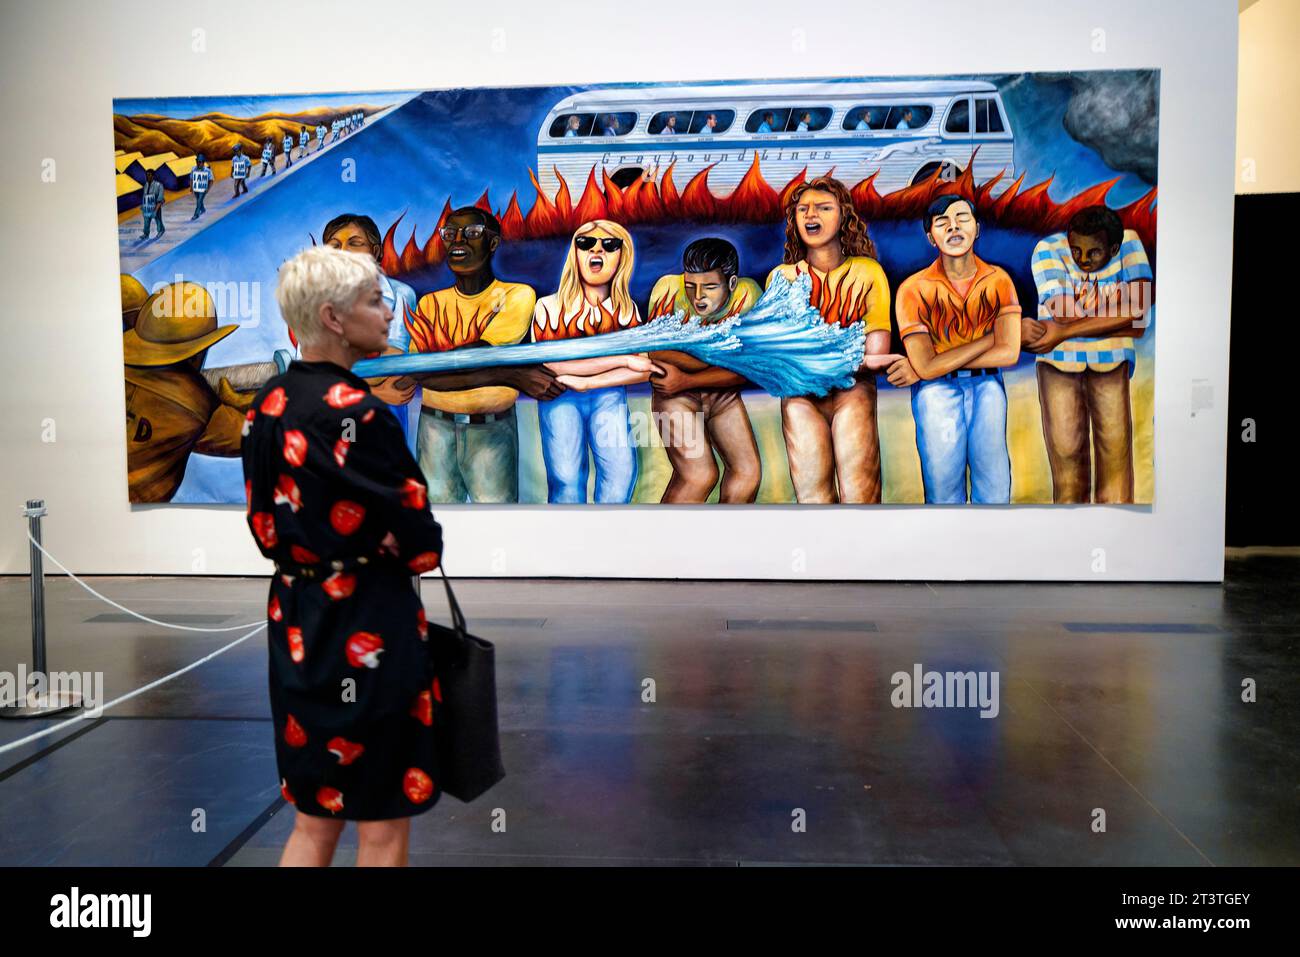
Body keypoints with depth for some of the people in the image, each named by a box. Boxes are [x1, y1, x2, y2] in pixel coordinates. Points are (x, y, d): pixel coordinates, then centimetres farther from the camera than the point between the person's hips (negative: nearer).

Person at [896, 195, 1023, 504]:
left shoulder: (998, 280, 1)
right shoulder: (914, 289, -8)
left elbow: (1008, 354, -9)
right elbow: (926, 367, -15)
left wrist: (941, 361, -12)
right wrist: (990, 337, -9)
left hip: (986, 385, 2)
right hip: (936, 389, -2)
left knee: (995, 488, 0)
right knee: (944, 489, 2)